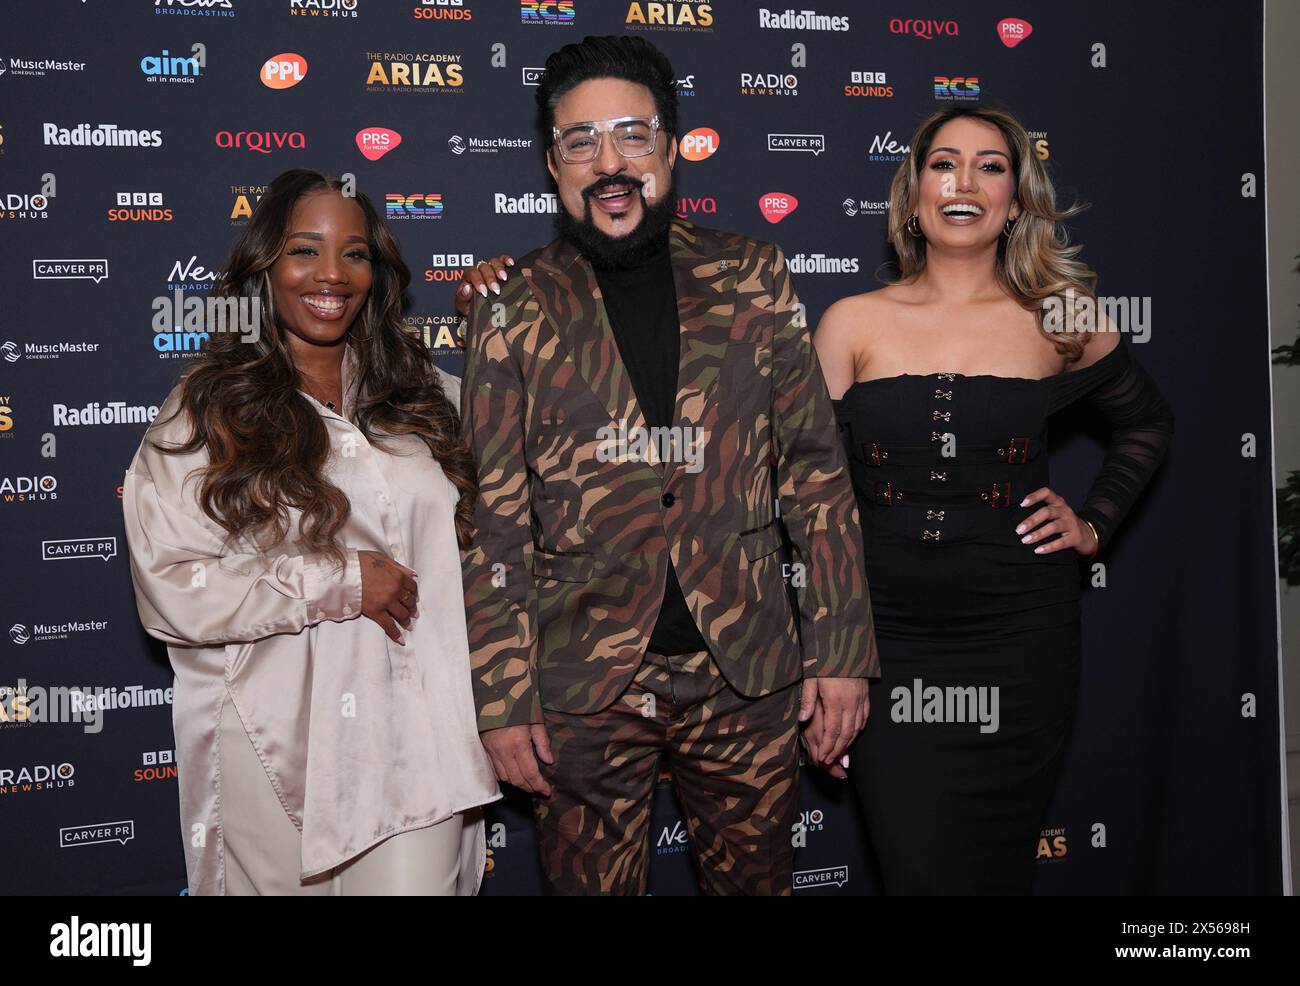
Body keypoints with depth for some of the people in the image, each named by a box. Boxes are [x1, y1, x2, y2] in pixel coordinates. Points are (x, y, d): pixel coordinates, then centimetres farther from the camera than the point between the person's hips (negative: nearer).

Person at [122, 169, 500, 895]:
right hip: (276, 749, -2)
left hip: (415, 735, 3)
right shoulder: (208, 412, -3)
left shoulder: (422, 395, 9)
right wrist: (338, 582, -14)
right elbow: (170, 587, -10)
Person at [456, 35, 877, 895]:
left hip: (747, 675, 1)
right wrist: (501, 699, -5)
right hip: (580, 692, -1)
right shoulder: (515, 309, -1)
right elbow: (492, 518, -2)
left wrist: (841, 653, -1)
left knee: (758, 879, 16)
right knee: (589, 883, 14)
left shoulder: (753, 281, 1)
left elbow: (817, 474, 2)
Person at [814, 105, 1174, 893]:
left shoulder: (1058, 320, 3)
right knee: (916, 868, -1)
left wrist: (1095, 523, 9)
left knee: (998, 867, 9)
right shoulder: (853, 323, 1)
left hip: (1021, 635, 1)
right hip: (891, 636, 0)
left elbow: (1148, 424, 21)